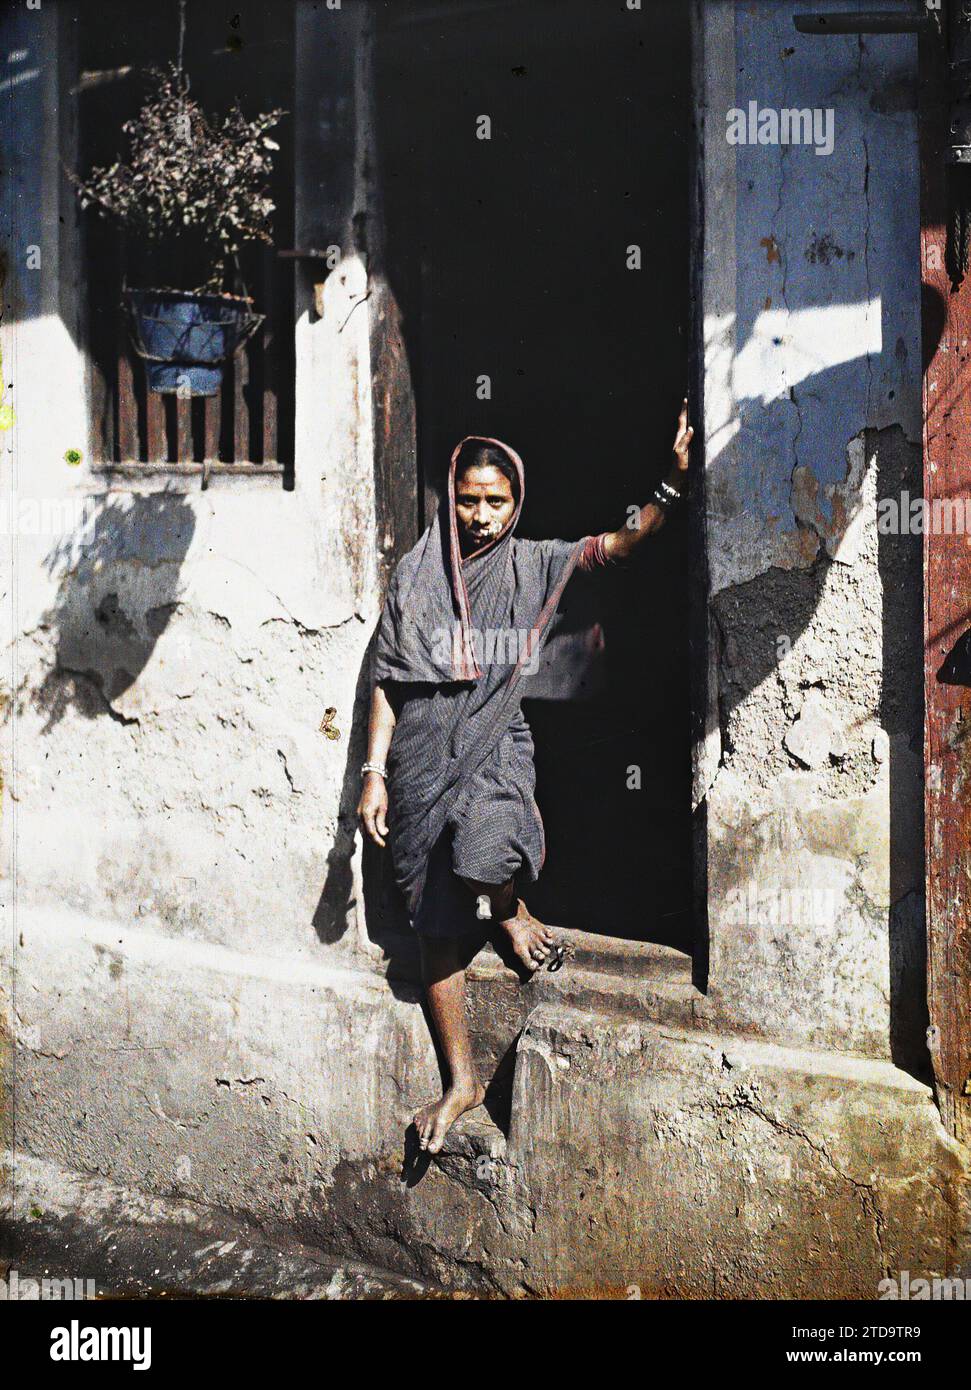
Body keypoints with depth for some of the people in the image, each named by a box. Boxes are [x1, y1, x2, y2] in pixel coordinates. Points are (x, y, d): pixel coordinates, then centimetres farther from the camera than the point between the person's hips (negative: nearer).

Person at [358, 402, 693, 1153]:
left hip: (496, 746, -1)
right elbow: (387, 681, 3)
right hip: (424, 756, 1)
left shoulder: (532, 565, 3)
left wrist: (675, 480, -17)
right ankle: (463, 1081, 18)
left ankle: (511, 909, 7)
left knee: (483, 854, -32)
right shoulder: (417, 574, 2)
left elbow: (621, 542, -3)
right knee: (439, 926, 4)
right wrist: (375, 772, -2)